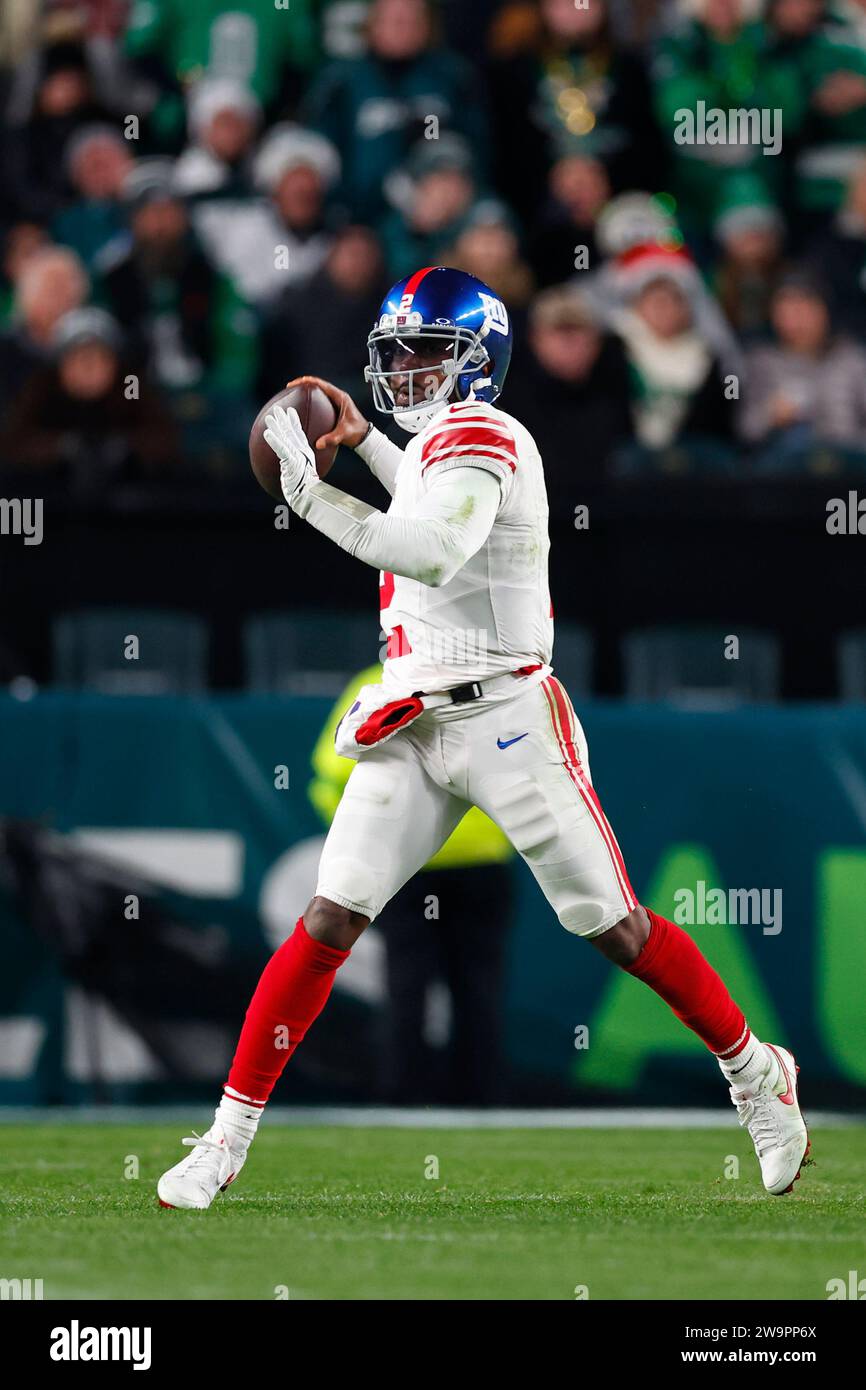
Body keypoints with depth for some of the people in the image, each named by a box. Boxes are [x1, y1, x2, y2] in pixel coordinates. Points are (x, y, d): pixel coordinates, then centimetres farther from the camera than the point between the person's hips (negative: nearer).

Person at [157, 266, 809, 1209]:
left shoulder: (478, 434, -13)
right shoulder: (438, 441, 14)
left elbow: (433, 551, -30)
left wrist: (312, 495, -28)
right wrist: (367, 442, 31)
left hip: (503, 716, -7)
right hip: (412, 727, 7)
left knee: (614, 927, 1)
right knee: (329, 920, -4)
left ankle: (756, 1076, 21)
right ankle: (230, 1137, -4)